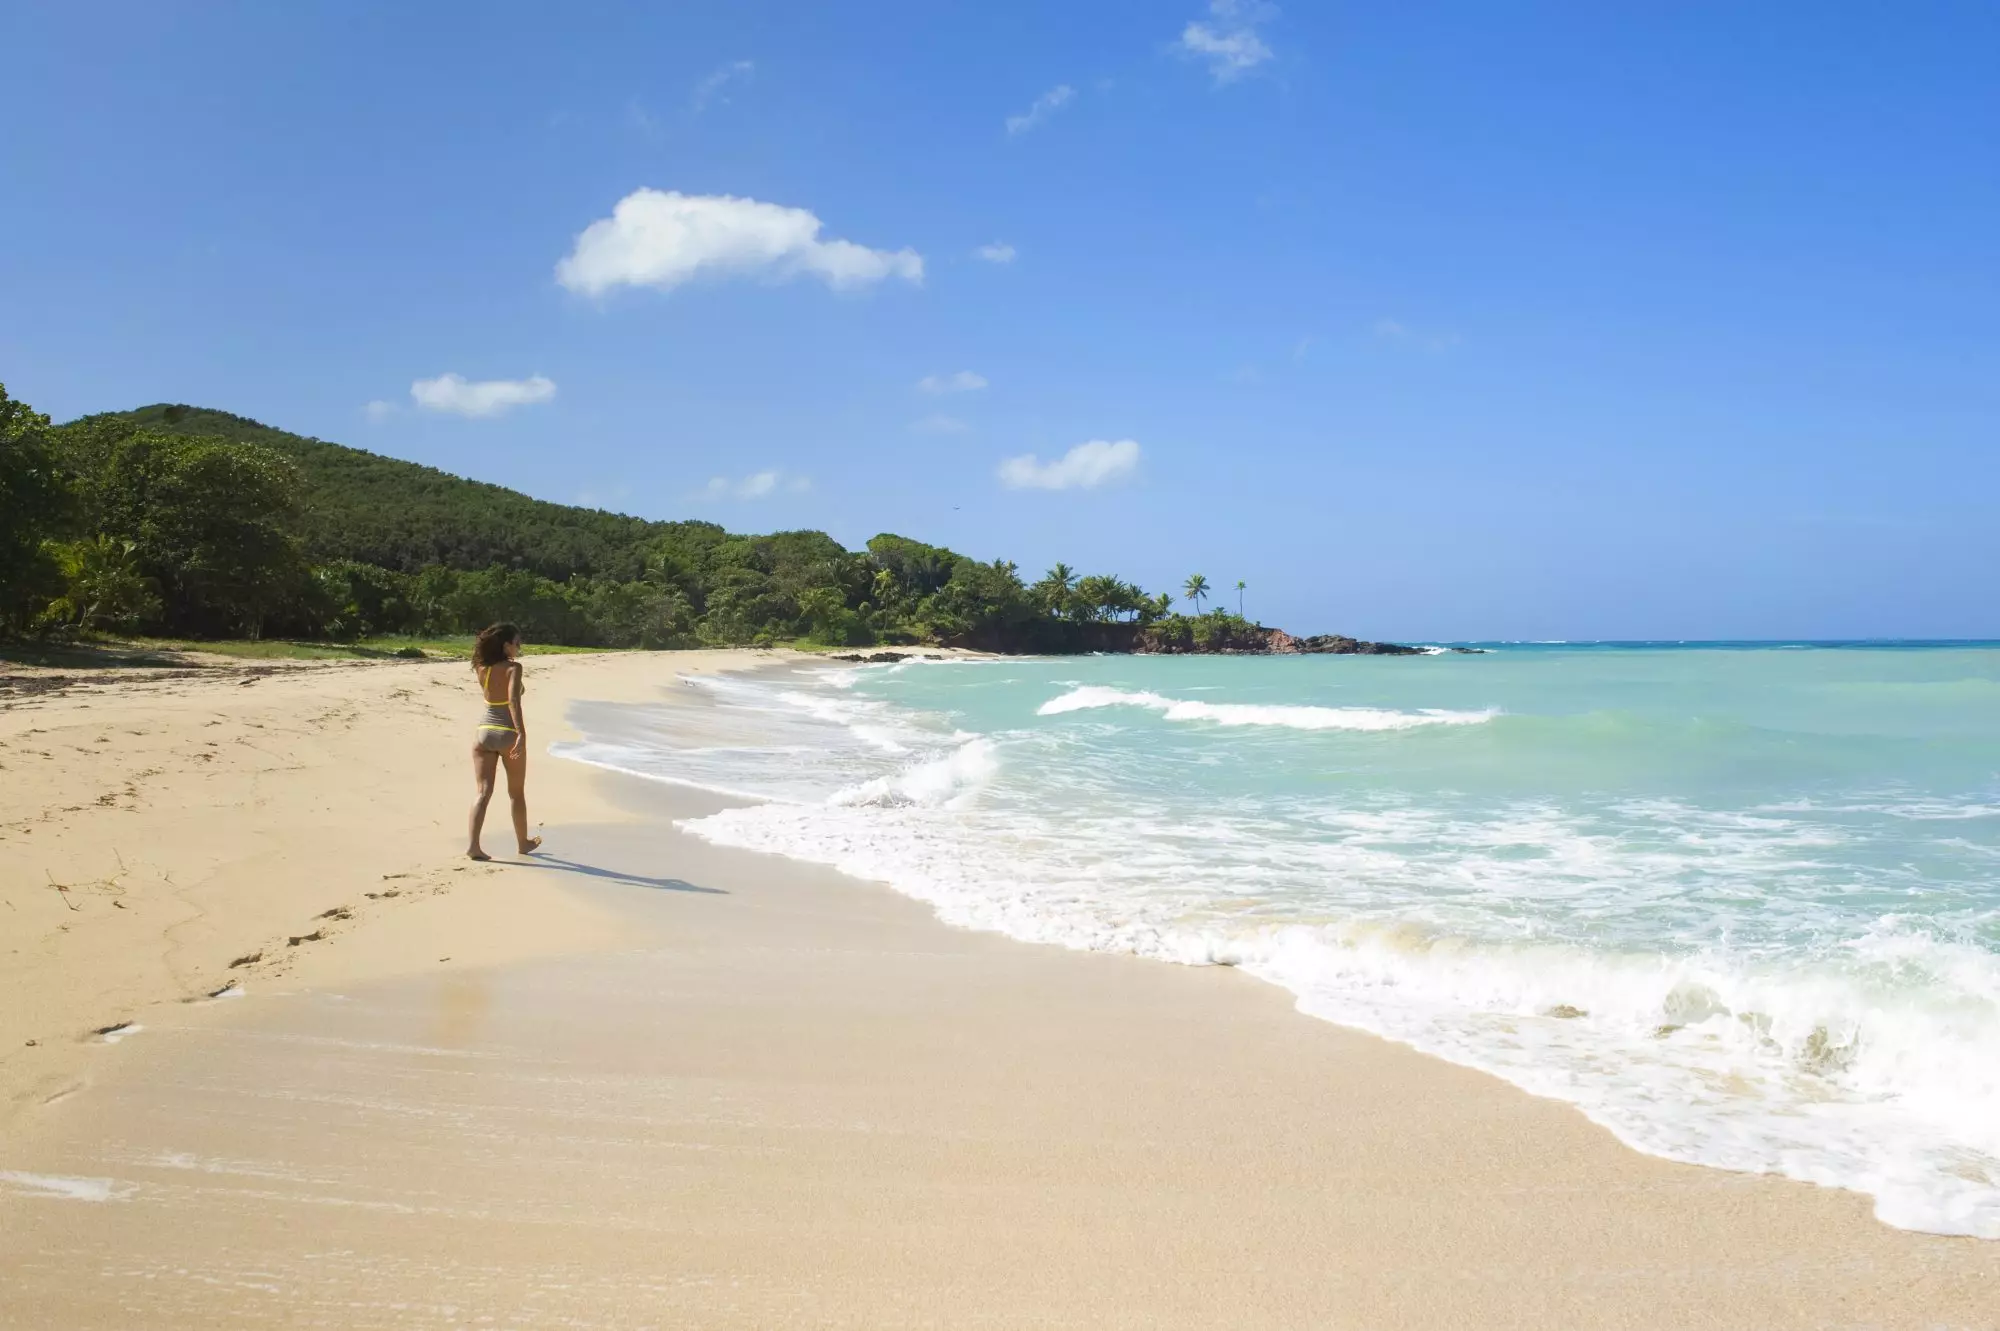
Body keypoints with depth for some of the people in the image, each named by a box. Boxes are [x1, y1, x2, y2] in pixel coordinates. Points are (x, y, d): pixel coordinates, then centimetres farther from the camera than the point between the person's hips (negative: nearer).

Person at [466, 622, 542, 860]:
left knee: (482, 792, 1)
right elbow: (513, 699, -26)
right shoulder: (513, 667, -12)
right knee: (516, 793, 13)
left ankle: (473, 843, -13)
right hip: (508, 735, -4)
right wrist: (522, 734, -32)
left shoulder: (481, 669, 4)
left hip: (483, 733, 4)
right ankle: (523, 842, 27)